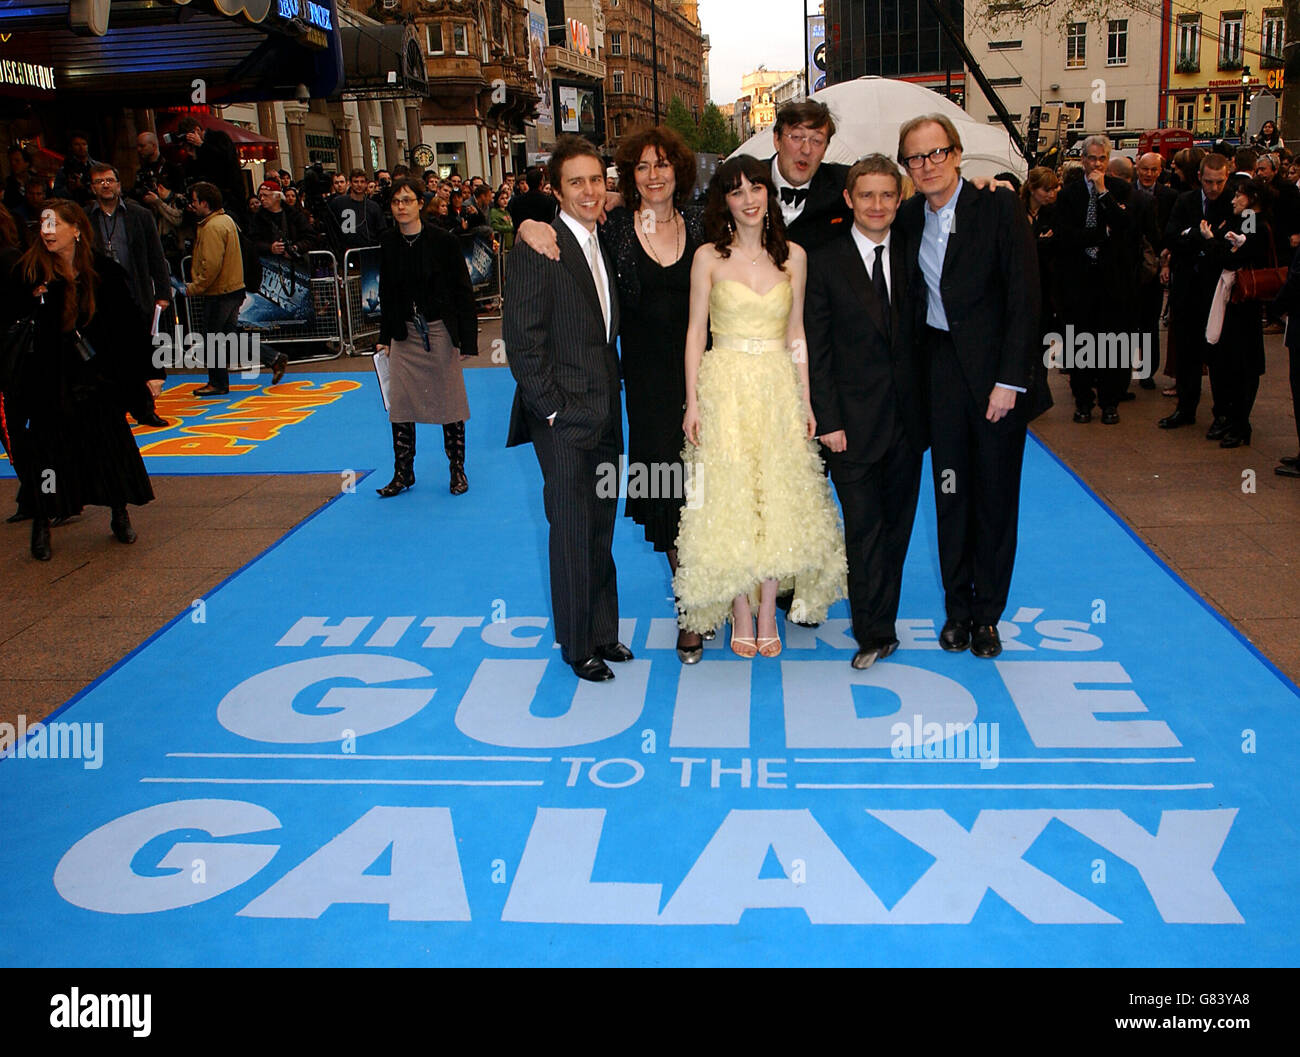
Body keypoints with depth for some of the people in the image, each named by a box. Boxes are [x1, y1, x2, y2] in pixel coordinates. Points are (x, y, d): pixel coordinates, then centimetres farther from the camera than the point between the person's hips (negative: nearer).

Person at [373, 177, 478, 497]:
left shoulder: (443, 241, -9)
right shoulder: (388, 243, 2)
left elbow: (463, 292, -7)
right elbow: (386, 293, 11)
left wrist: (467, 338, -11)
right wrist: (384, 336, 11)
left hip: (440, 330, -3)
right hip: (404, 333, 4)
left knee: (449, 401, 5)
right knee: (399, 403, 4)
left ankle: (457, 470, 18)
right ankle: (403, 473, 16)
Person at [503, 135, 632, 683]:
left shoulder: (604, 244, 12)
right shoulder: (536, 248, -13)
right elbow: (522, 339, -15)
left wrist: (611, 398, 7)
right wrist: (553, 407, -15)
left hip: (605, 412, 7)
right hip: (565, 416, -7)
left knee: (602, 528, 15)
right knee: (572, 532, 2)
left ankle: (603, 631, 29)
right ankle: (576, 643, 17)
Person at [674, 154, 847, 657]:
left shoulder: (792, 256, 6)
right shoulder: (709, 257, 0)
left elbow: (796, 333, 9)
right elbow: (696, 332, 0)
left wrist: (805, 401, 4)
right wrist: (693, 402, -6)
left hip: (778, 390, 2)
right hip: (725, 390, -2)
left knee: (777, 498, 4)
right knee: (730, 500, 0)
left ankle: (769, 614, 16)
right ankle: (741, 615, 13)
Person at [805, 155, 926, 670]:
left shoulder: (913, 253, 7)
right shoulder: (824, 262, -2)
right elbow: (815, 351, -4)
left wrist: (928, 405, 1)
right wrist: (828, 420, -9)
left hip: (907, 416, 4)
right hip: (854, 420, -3)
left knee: (897, 526, 11)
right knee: (863, 528, -2)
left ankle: (879, 623, 24)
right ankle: (875, 633, 9)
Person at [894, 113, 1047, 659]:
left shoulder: (998, 206, -8)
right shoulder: (907, 219, 6)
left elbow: (1023, 295, -11)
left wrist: (1010, 379, -15)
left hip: (998, 370, -3)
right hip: (943, 372, 3)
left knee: (996, 496, 6)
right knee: (951, 494, 7)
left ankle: (987, 615, 19)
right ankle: (958, 609, 21)